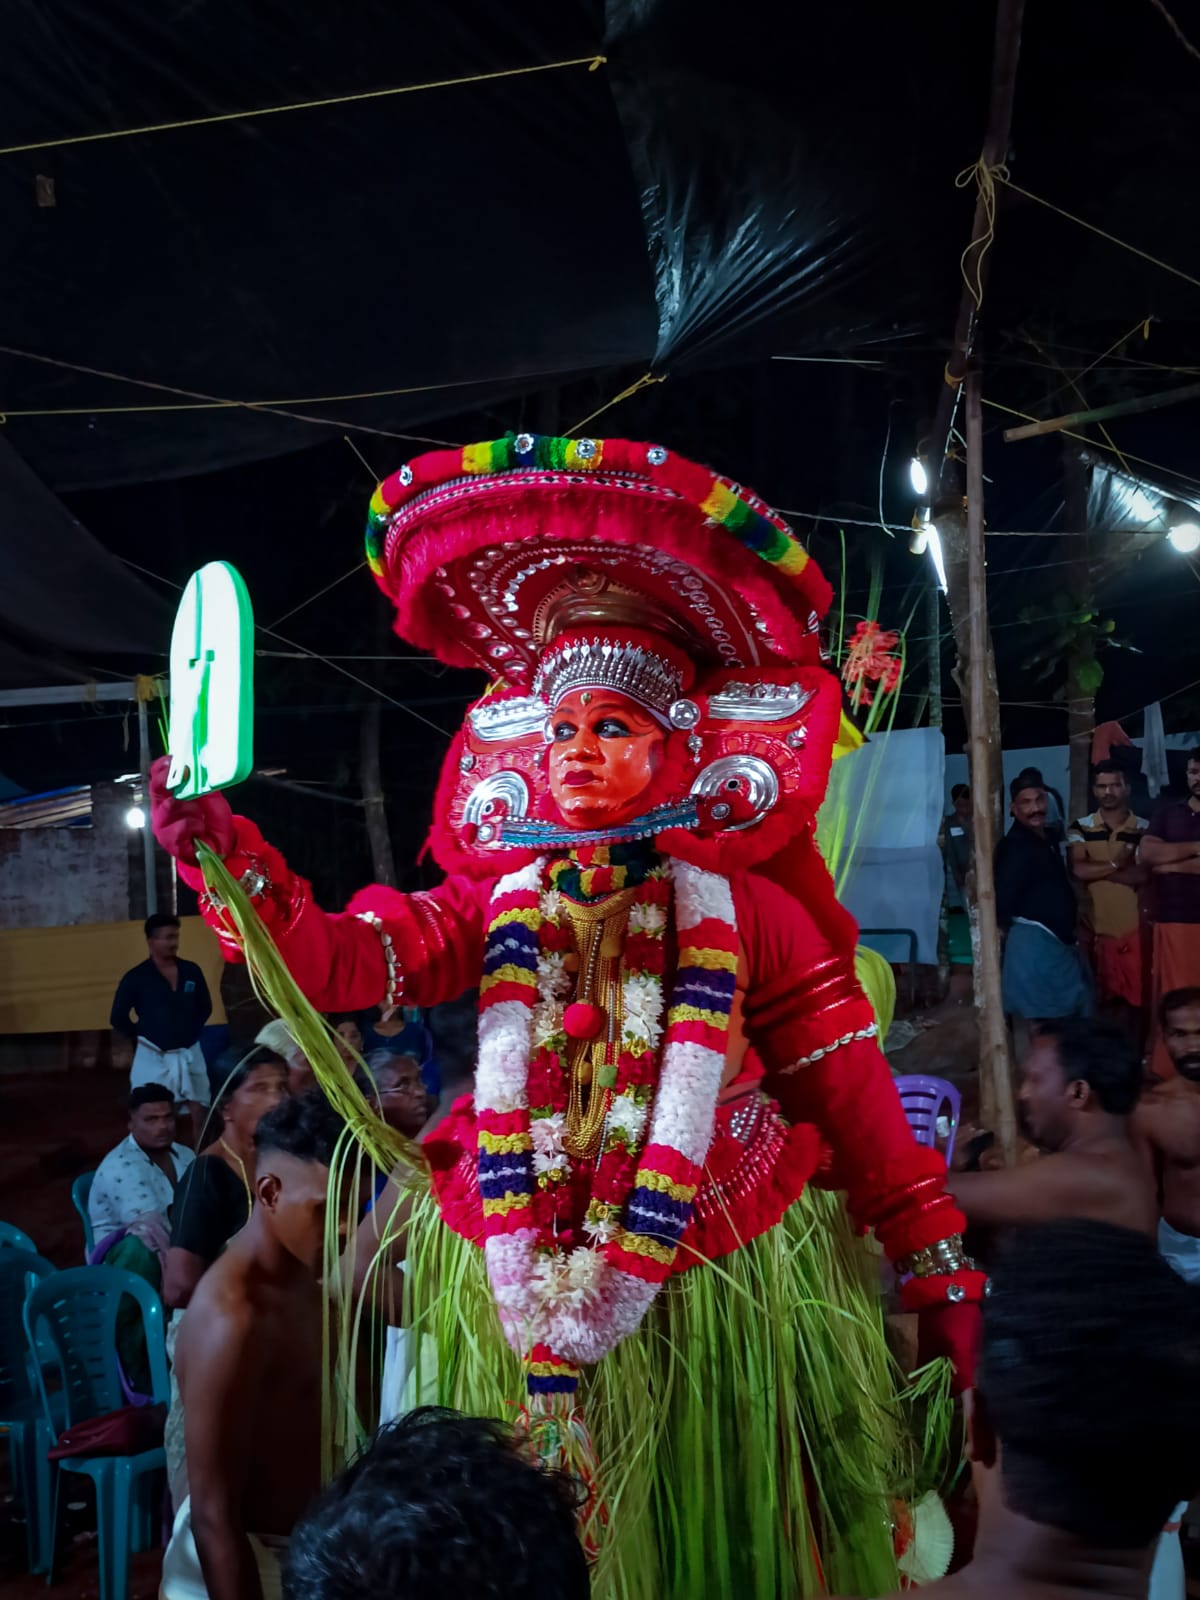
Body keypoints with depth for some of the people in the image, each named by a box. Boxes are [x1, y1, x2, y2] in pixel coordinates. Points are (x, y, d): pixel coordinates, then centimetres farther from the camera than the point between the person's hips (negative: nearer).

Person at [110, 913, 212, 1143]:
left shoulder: (191, 971, 0)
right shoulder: (136, 978, -10)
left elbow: (205, 1007, 16)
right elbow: (118, 1019, -3)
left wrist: (190, 1031, 9)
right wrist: (141, 1038, 6)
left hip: (190, 1055, 4)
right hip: (153, 1057, -4)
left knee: (199, 1113, 7)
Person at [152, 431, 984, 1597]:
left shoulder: (743, 910, -2)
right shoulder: (498, 900, 4)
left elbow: (848, 1089, -1)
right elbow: (343, 960, -10)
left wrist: (935, 1265, -1)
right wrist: (229, 861, -27)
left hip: (720, 1280, -2)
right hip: (516, 1274, 2)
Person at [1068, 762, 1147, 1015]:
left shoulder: (1144, 829, 3)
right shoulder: (1080, 828, 4)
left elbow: (1143, 875, -10)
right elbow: (1078, 871, -10)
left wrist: (1096, 871, -9)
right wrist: (1116, 864, -5)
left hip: (1134, 926, 0)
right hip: (1096, 926, 0)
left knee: (1138, 998, -2)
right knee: (1098, 1000, 2)